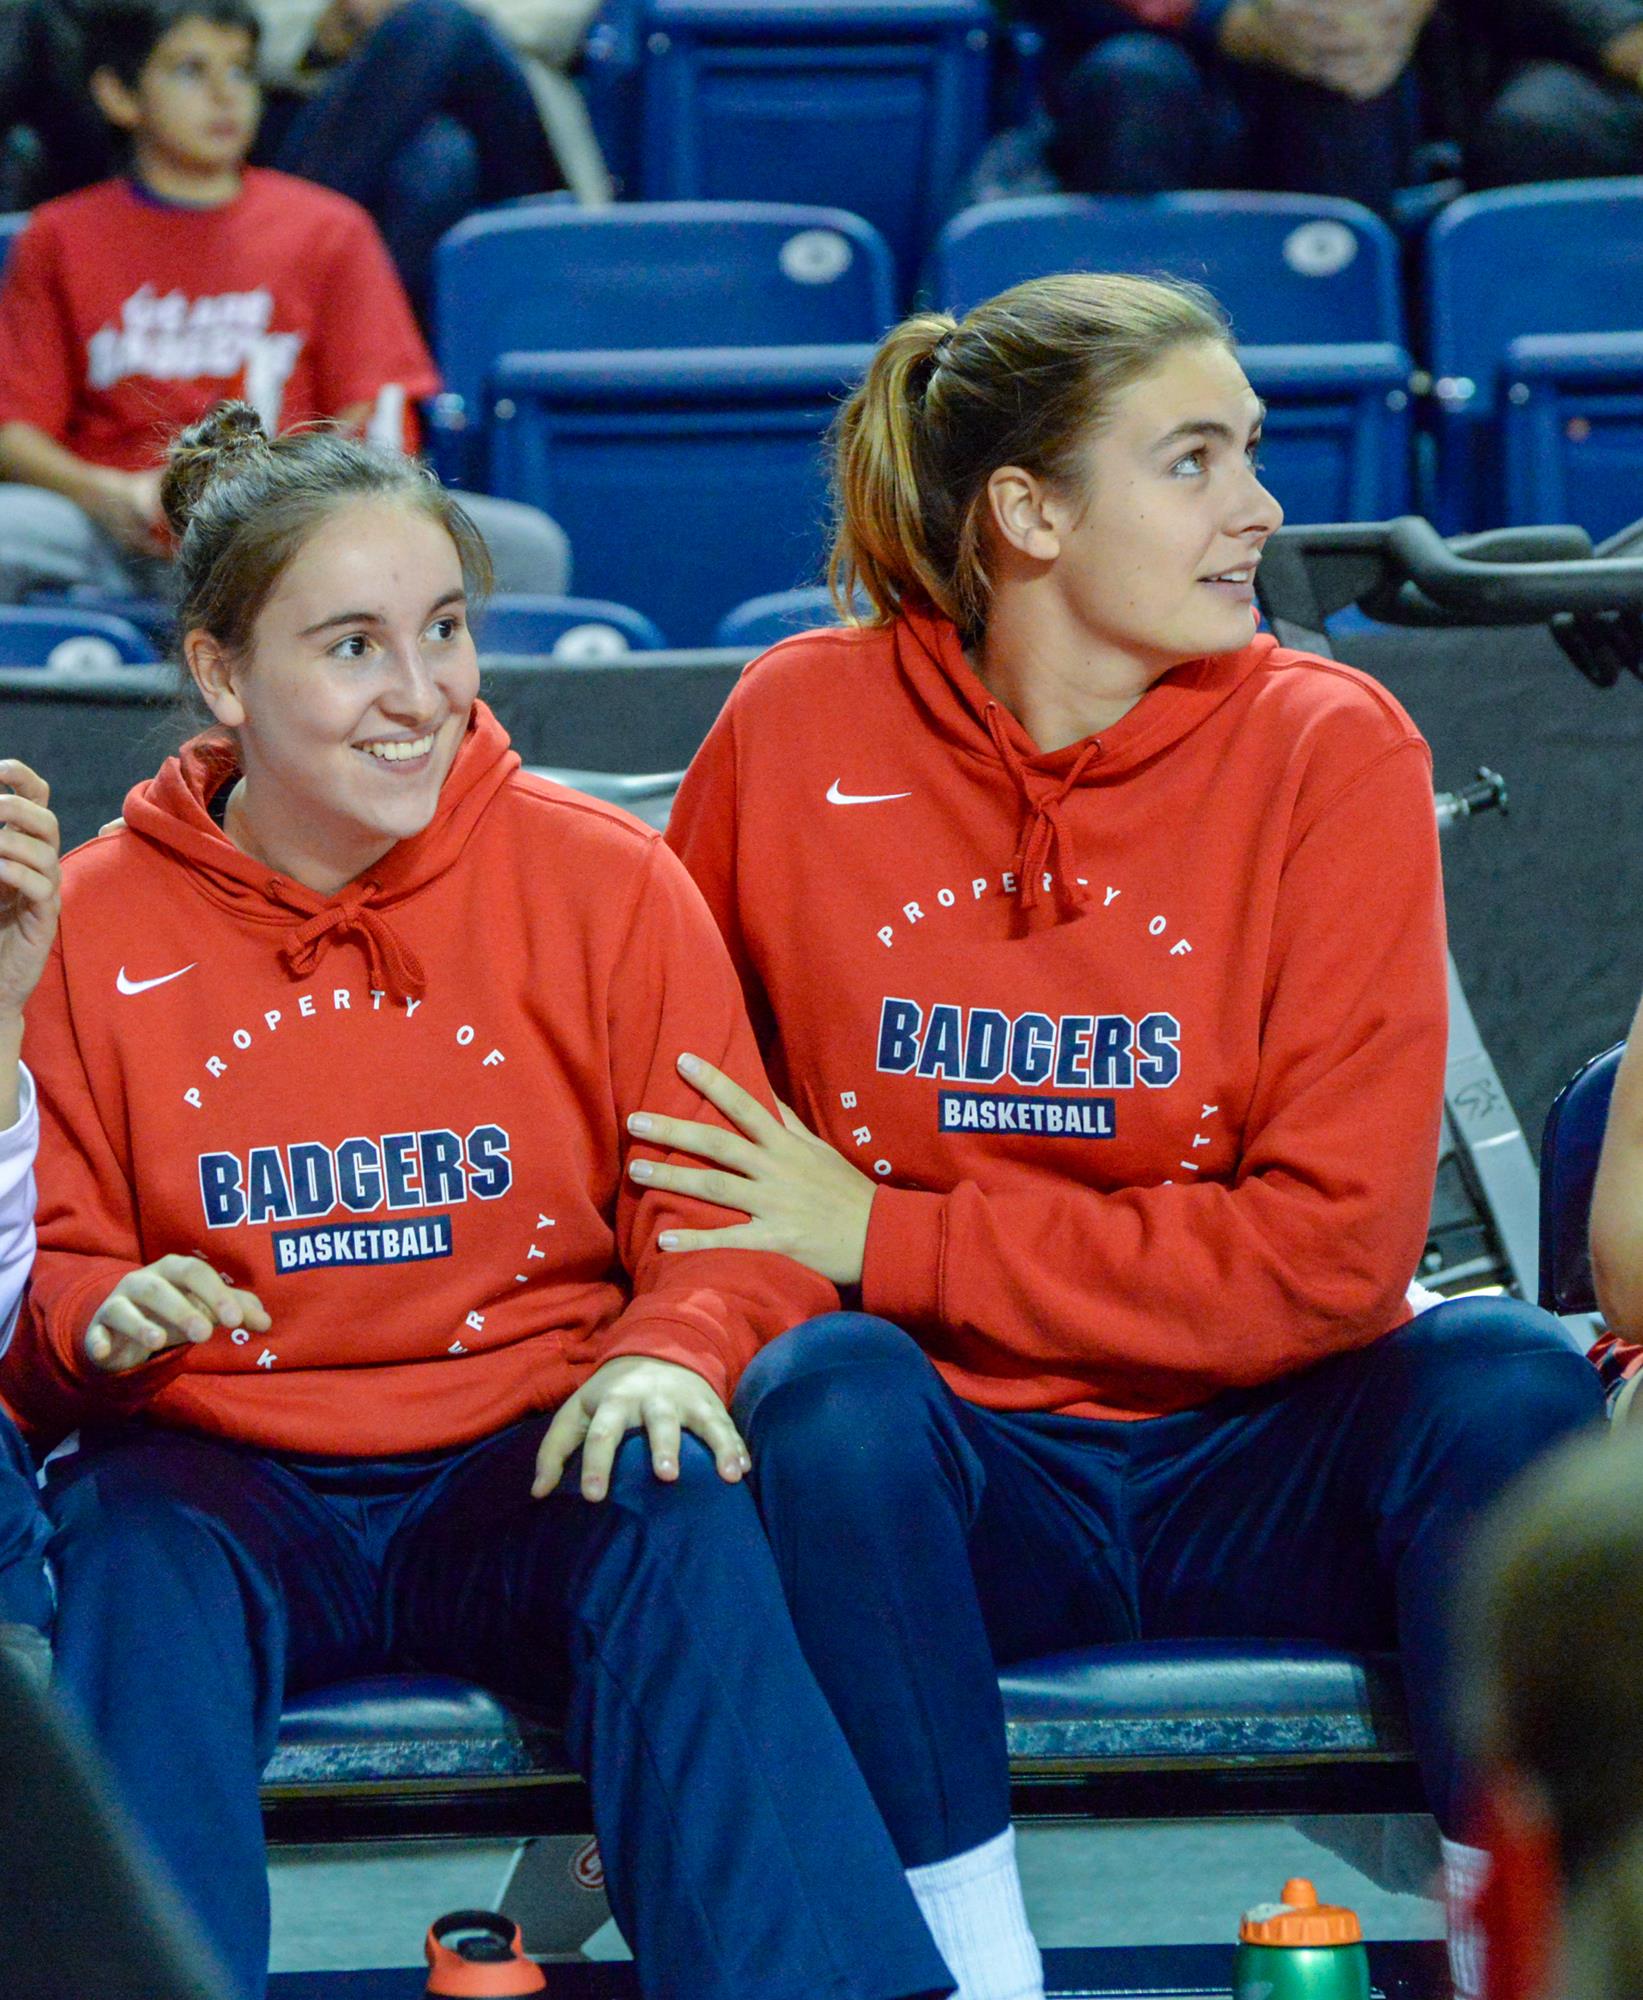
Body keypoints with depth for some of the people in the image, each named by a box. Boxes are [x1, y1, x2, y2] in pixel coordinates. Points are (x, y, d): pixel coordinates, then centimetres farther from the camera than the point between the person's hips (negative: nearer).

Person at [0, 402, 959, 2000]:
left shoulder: (606, 882, 3)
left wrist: (667, 1352, -21)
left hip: (530, 1460, 0)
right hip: (225, 1473, 0)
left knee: (672, 1508, -32)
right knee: (137, 1564, -32)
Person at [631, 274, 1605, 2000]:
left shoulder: (1328, 748, -5)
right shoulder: (802, 727, -2)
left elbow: (1331, 1249, -12)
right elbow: (659, 1094, 13)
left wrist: (891, 1242, -13)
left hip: (1253, 1467, 0)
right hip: (955, 1465, 0)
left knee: (1499, 1373, -28)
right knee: (823, 1388, -31)